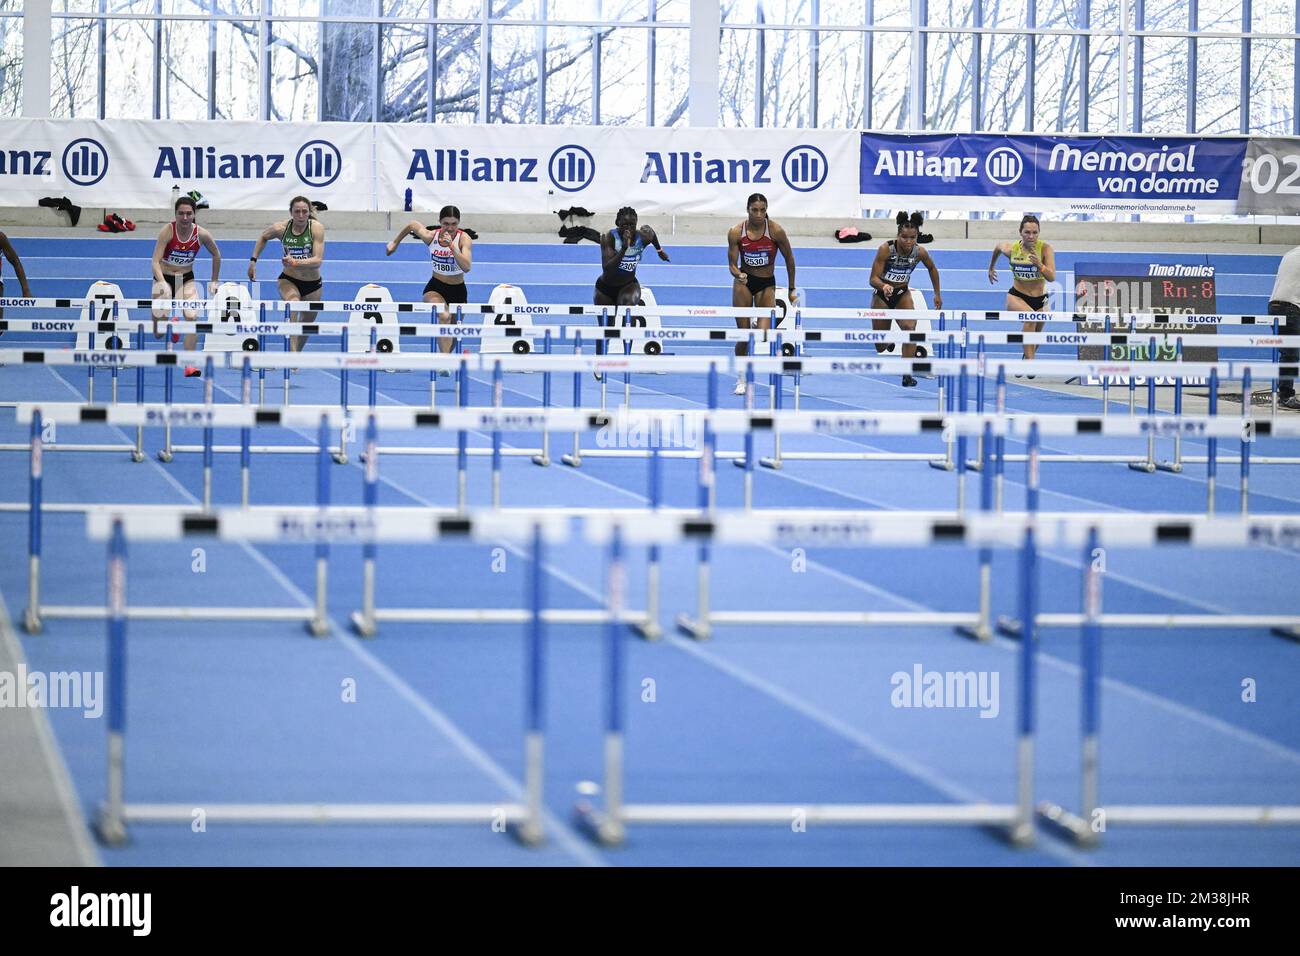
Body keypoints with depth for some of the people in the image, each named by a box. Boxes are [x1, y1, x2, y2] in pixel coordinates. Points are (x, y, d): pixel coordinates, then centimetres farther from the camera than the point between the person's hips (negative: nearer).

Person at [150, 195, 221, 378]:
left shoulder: (201, 234, -12)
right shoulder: (167, 231, -21)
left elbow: (216, 255, 7)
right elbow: (156, 261, -27)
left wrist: (214, 281, 8)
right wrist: (161, 282, -44)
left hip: (187, 279, 1)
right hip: (164, 278, -1)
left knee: (192, 317, -21)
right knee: (158, 333, 0)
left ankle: (189, 364, -15)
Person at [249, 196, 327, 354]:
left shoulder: (317, 228, -16)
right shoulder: (281, 228, -12)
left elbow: (318, 260, -24)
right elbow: (263, 237, 12)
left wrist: (295, 262, -38)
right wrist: (253, 261, 7)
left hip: (312, 283, 1)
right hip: (288, 280, -1)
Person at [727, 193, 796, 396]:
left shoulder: (776, 231, -14)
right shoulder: (736, 233, -11)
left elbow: (789, 259, -1)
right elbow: (732, 264, -8)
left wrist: (791, 289, 6)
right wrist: (738, 274, -32)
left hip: (767, 284, -1)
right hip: (744, 282, 1)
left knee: (763, 334, -16)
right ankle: (741, 378, 16)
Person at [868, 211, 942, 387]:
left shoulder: (920, 253, -16)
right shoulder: (886, 249, -26)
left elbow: (932, 269, 7)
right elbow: (873, 279, -28)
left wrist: (938, 294, 9)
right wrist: (883, 286, -50)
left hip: (902, 294, 1)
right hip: (882, 295, -1)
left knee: (909, 327, -29)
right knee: (880, 348, 9)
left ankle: (907, 375, -25)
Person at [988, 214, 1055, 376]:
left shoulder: (1045, 249, -18)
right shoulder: (1012, 249, -14)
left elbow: (1052, 277, -24)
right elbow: (998, 247, 10)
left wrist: (1039, 264, -42)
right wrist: (991, 267, 24)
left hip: (1040, 300, 2)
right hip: (1016, 296, -2)